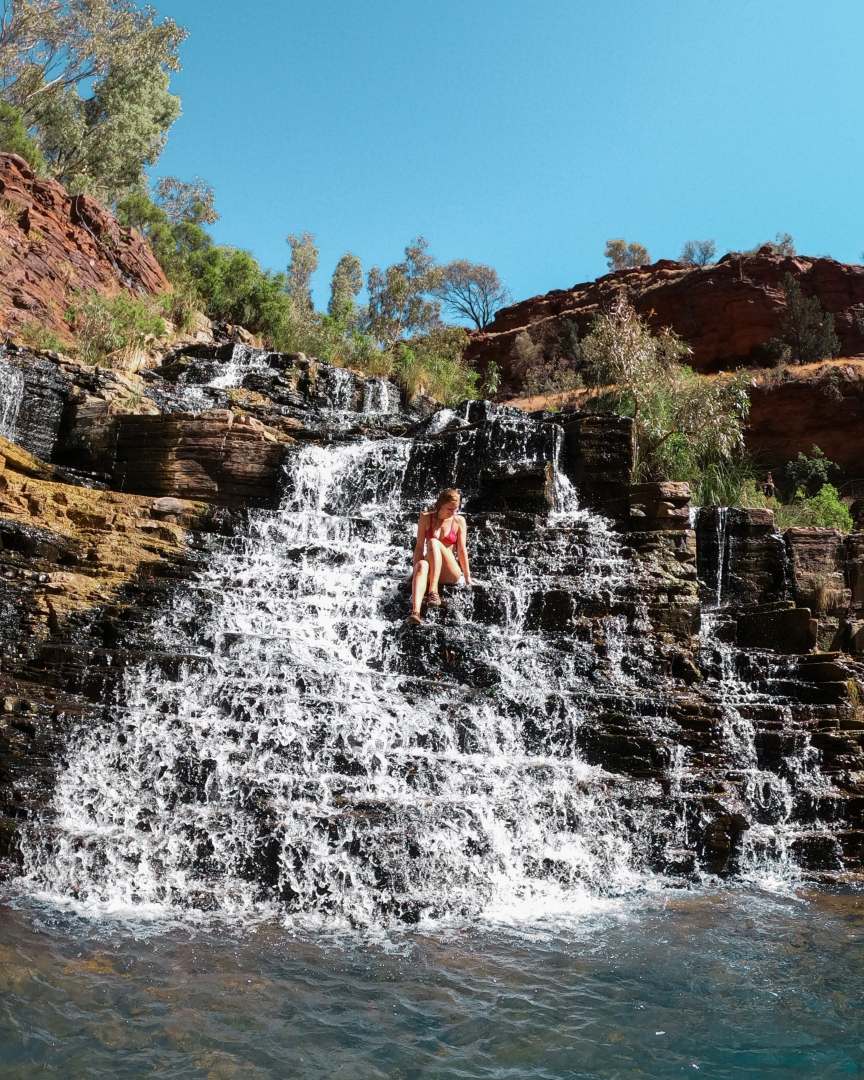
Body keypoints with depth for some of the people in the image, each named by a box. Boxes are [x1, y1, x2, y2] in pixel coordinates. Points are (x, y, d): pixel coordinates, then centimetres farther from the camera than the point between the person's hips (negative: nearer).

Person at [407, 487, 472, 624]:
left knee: (434, 542, -28)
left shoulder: (459, 521, 2)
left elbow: (462, 550, 0)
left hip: (451, 574, -1)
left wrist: (467, 578, -3)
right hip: (431, 571, 1)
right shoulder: (426, 517, 3)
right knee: (422, 565, -37)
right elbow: (419, 546, 1)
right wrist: (415, 571, -5)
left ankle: (433, 592, -39)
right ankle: (415, 612, -61)